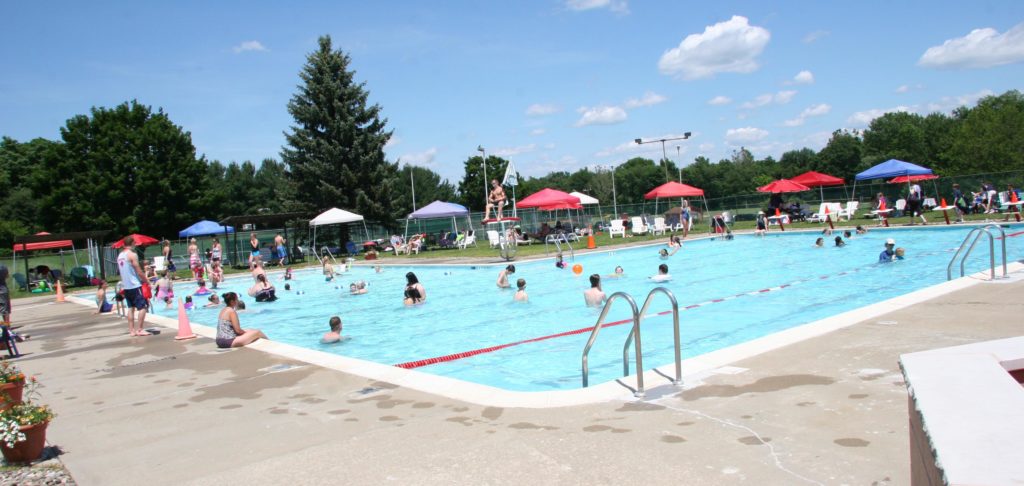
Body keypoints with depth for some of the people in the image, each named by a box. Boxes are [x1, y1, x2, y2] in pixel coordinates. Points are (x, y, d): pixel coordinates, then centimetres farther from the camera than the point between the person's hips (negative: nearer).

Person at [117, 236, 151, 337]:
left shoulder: (120, 255, 12)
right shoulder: (132, 254, -12)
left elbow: (120, 271, 19)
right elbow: (139, 271, -14)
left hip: (126, 286, 8)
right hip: (135, 285, -8)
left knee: (131, 308, 12)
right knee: (142, 307, -5)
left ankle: (131, 330, 12)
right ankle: (140, 330, -8)